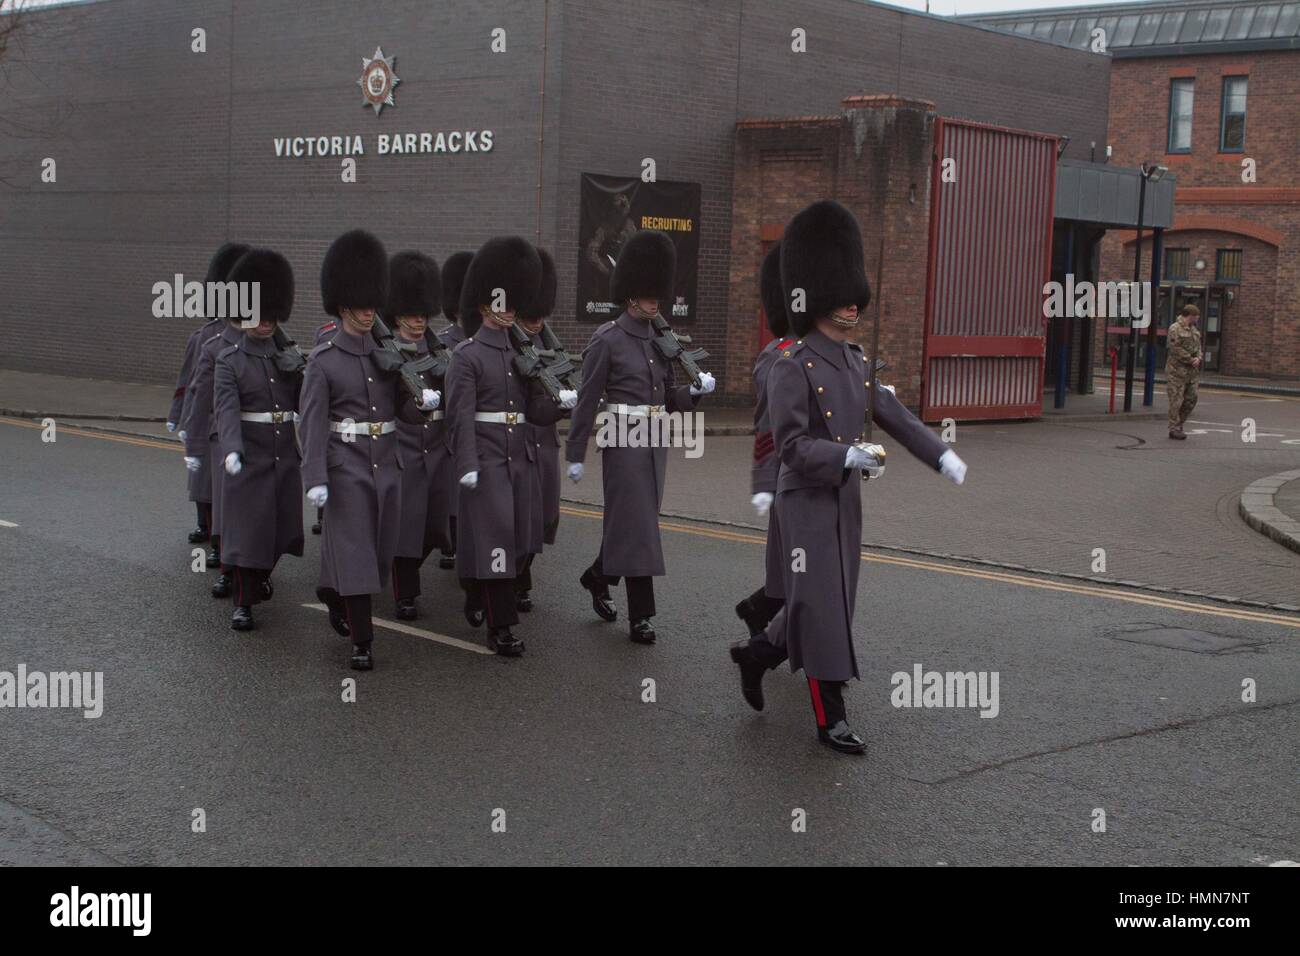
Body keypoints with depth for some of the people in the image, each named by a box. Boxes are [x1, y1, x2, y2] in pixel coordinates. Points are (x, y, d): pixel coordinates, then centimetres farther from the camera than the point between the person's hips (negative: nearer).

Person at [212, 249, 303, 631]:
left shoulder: (290, 358, 8)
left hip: (286, 457, 4)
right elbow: (226, 409, -19)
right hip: (249, 458, -4)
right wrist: (232, 451, -35)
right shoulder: (229, 360, -6)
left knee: (280, 526, 14)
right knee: (245, 528, -2)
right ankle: (243, 603, 6)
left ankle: (261, 575, 39)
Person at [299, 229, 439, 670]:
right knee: (353, 549, -6)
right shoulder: (323, 360, -7)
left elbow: (403, 410, 9)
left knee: (380, 548, 13)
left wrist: (423, 401, -14)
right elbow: (313, 422, -9)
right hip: (347, 465, -5)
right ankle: (362, 641, 0)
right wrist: (315, 479, -16)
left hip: (386, 463, 5)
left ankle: (333, 592, 41)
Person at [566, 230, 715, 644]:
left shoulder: (660, 339, 11)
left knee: (633, 520, 14)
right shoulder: (607, 339, -9)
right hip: (624, 439, -7)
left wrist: (695, 390, -6)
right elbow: (586, 400, -8)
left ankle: (597, 578, 37)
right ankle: (640, 616, -1)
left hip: (656, 440, 7)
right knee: (636, 524, -6)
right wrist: (575, 455, -8)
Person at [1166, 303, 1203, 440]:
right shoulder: (1175, 329, -11)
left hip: (1192, 372, 8)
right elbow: (1176, 349, -17)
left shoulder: (1194, 330, 17)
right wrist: (1191, 360, -13)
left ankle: (1178, 424, 20)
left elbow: (1198, 347, 19)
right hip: (1177, 371, -8)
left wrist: (1198, 358, -2)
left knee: (1191, 399, 7)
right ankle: (1174, 429, 1)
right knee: (1176, 400, -4)